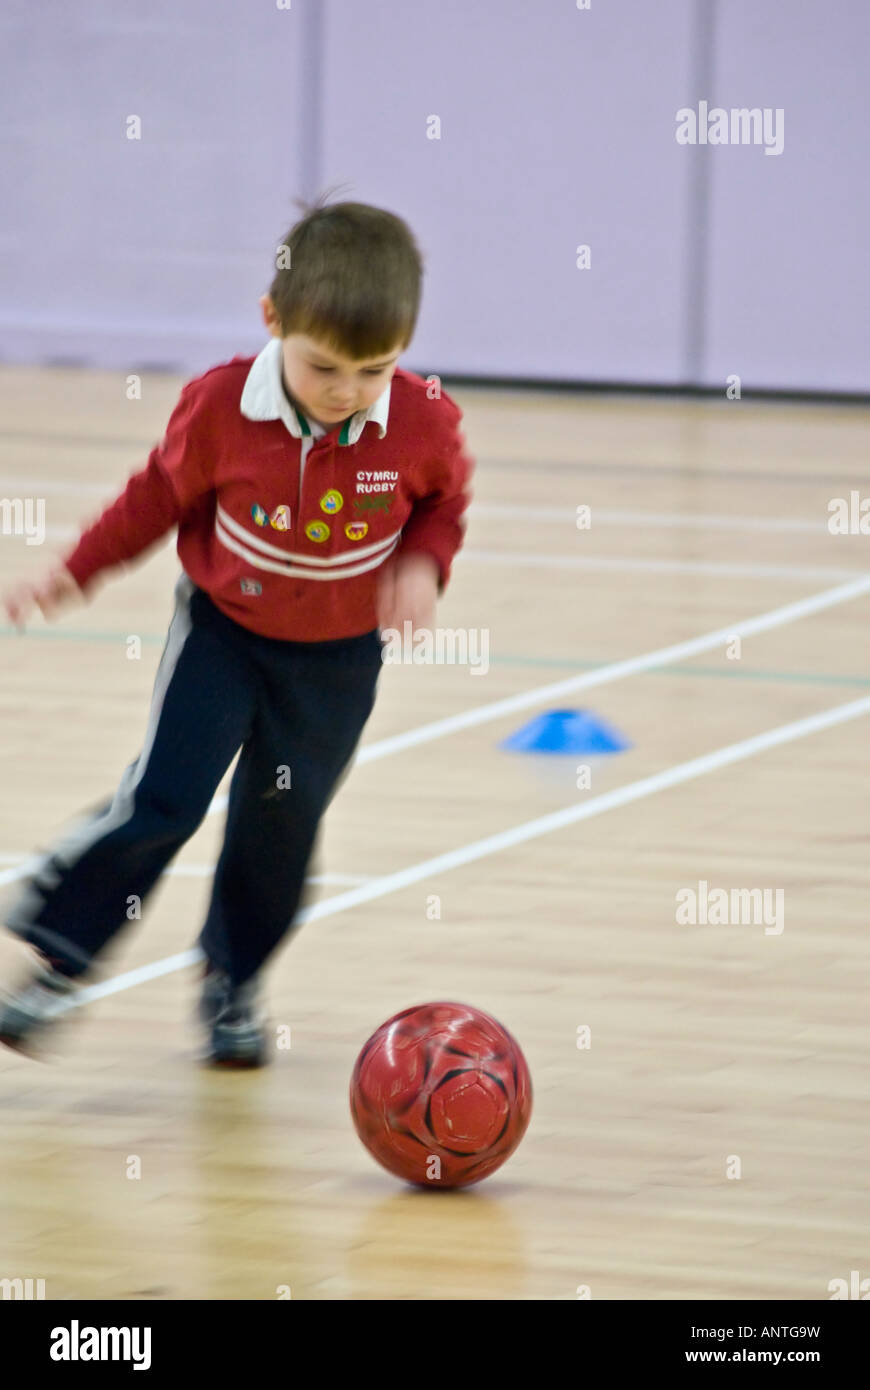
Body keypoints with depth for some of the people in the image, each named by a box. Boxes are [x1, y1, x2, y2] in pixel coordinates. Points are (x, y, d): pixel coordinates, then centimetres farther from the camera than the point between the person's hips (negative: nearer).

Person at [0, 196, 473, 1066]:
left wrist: (422, 567, -19)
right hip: (221, 631, -1)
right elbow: (160, 496, -5)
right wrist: (71, 577, -2)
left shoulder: (424, 423, -21)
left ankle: (233, 981, 31)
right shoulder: (219, 408, -23)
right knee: (161, 798, -11)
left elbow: (444, 503, 1)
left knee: (281, 824, 10)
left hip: (338, 658, 1)